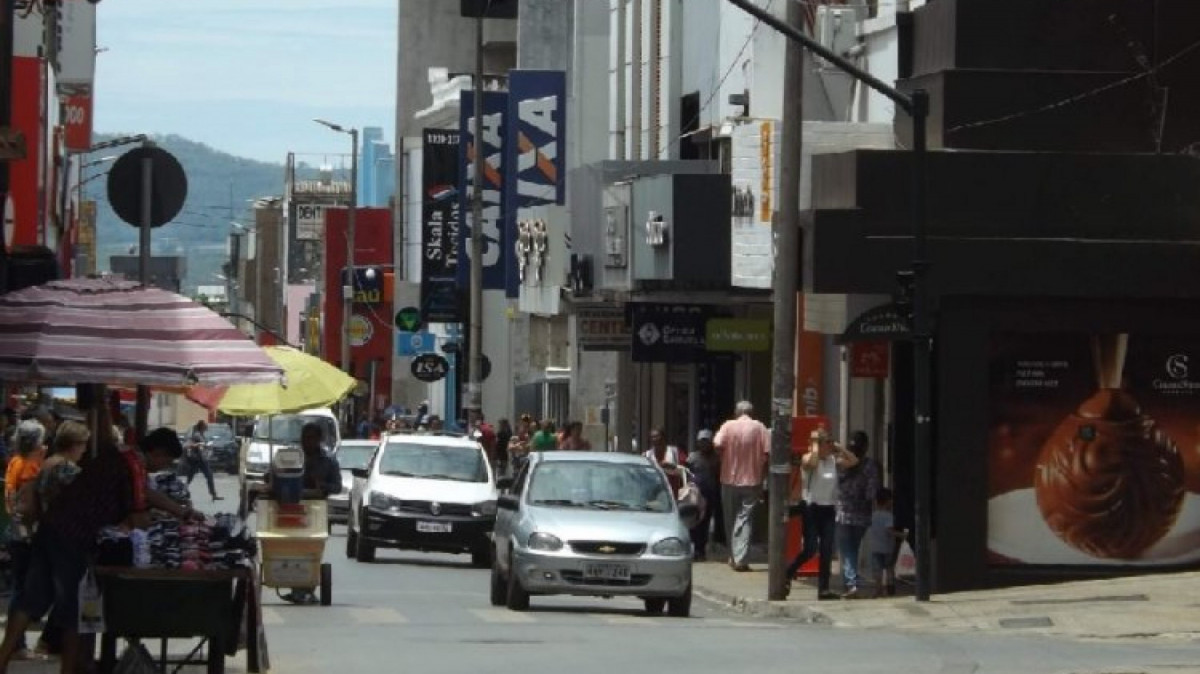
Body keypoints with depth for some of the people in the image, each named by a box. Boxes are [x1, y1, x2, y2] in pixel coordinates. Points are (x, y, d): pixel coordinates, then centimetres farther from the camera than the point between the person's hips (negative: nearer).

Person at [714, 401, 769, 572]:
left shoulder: (728, 426, -3)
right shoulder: (760, 428, -1)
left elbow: (718, 445, -15)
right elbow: (767, 452, -7)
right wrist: (763, 474, 4)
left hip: (730, 480, 0)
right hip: (752, 481, 0)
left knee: (731, 519, 14)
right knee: (745, 520, -2)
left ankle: (734, 556, 22)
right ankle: (741, 559, -13)